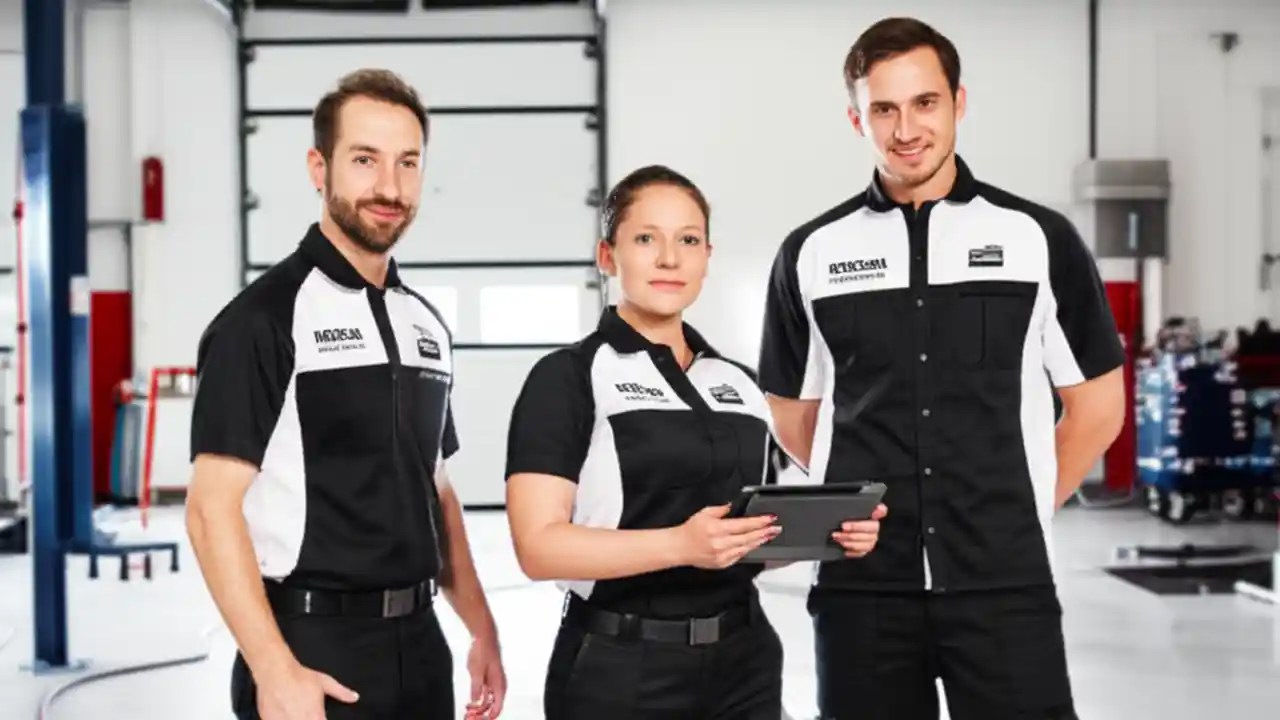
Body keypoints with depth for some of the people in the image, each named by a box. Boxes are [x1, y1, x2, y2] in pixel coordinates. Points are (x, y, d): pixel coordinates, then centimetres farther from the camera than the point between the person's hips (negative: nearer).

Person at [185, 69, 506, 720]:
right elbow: (212, 508, -15)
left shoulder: (426, 324, 11)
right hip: (314, 650, -7)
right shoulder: (264, 318, -11)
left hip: (419, 644, 7)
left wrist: (481, 628, 12)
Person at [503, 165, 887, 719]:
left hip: (744, 661, 5)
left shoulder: (737, 383, 11)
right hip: (620, 671, -5)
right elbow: (540, 545, -17)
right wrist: (680, 544, -28)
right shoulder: (566, 378, -7)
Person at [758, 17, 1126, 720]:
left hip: (1006, 582, -1)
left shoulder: (1039, 238, 2)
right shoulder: (810, 253, 5)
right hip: (860, 583, 1)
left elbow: (1097, 401, 8)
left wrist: (1022, 507, 8)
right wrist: (867, 500, 9)